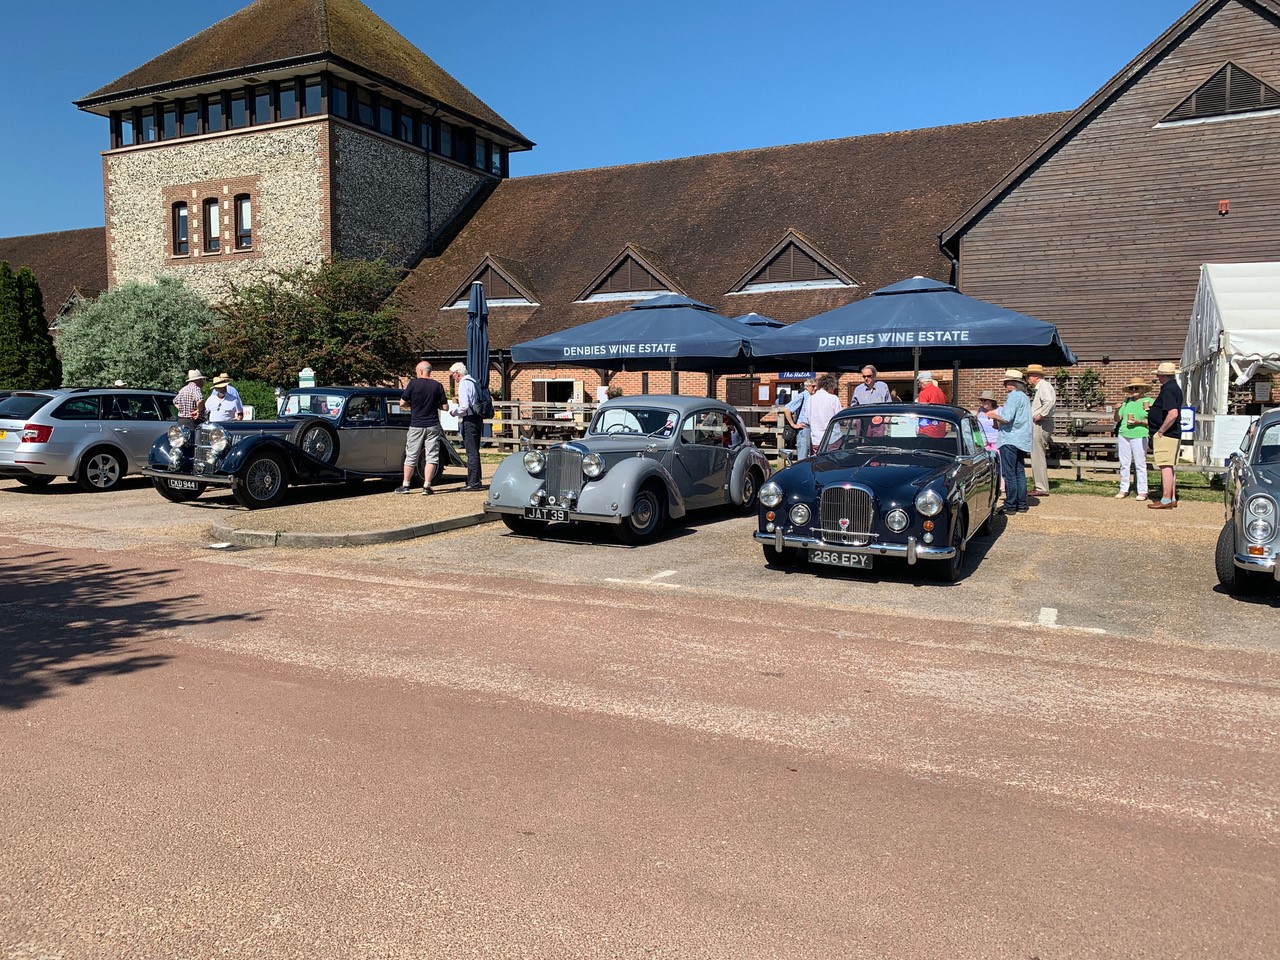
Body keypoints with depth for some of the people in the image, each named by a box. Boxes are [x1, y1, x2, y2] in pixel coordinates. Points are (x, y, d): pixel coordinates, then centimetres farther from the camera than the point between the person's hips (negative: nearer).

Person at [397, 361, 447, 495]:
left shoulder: (414, 383, -6)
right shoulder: (437, 386, 0)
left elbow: (402, 403, -6)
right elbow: (445, 406, 2)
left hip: (416, 425, -1)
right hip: (433, 425, 1)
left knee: (411, 456, 9)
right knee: (431, 456, 4)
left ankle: (405, 485, 13)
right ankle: (426, 486, -1)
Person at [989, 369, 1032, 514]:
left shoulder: (1013, 396, -12)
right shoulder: (1024, 397, 18)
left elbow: (1006, 419, -21)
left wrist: (994, 416, -3)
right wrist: (998, 421, 21)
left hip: (1010, 440, -10)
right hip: (1022, 441, 10)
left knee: (1009, 474, -6)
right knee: (1020, 472, 12)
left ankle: (1010, 506, -5)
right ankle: (1021, 504, 14)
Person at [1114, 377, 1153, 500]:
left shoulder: (1149, 402, 1)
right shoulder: (1127, 401, 13)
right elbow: (1117, 419, 13)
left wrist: (1139, 422, -16)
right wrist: (1117, 410, -6)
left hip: (1139, 436, -4)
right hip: (1123, 435, 4)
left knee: (1140, 465, -2)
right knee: (1124, 464, 7)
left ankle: (1142, 491, 3)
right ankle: (1124, 489, 14)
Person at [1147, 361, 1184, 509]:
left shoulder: (1167, 390, -17)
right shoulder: (1175, 388, 16)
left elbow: (1173, 413, -28)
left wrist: (1161, 431, -20)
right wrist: (1153, 409, 22)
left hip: (1166, 434, -10)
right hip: (1174, 434, 10)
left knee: (1165, 466, -8)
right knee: (1169, 466, 14)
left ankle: (1166, 500, -7)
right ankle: (1172, 498, 19)